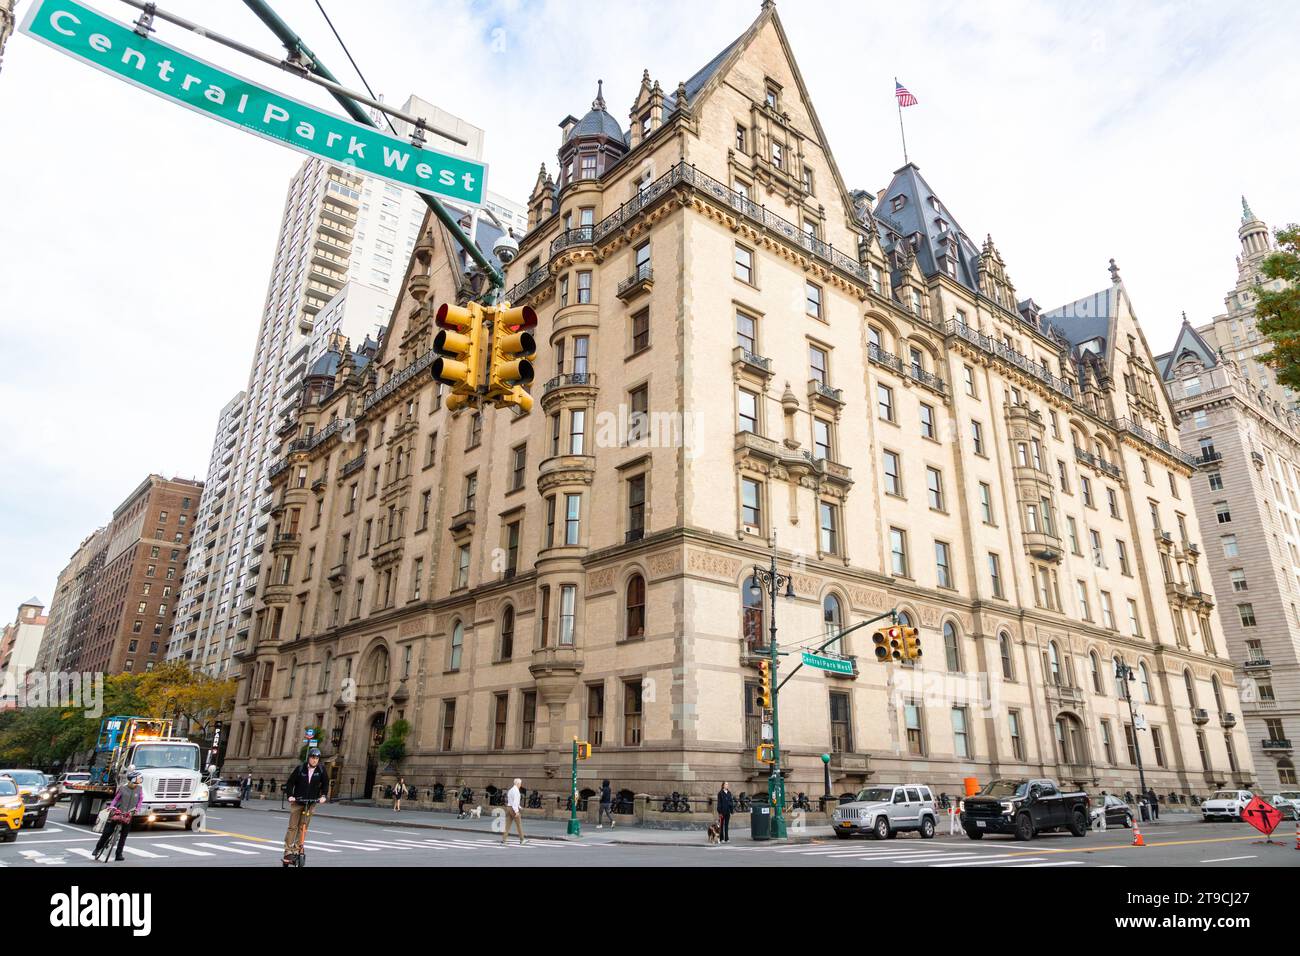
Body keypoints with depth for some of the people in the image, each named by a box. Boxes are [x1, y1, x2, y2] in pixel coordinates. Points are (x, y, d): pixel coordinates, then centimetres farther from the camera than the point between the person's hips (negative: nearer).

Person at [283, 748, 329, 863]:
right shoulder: (300, 769, -7)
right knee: (292, 827, -3)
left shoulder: (321, 770, -4)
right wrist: (290, 795, -19)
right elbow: (290, 782, -6)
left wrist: (323, 795, -14)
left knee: (302, 827, 0)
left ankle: (297, 848, 7)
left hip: (311, 803, 1)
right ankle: (288, 851, 2)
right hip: (297, 802, -1)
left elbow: (325, 784, 0)